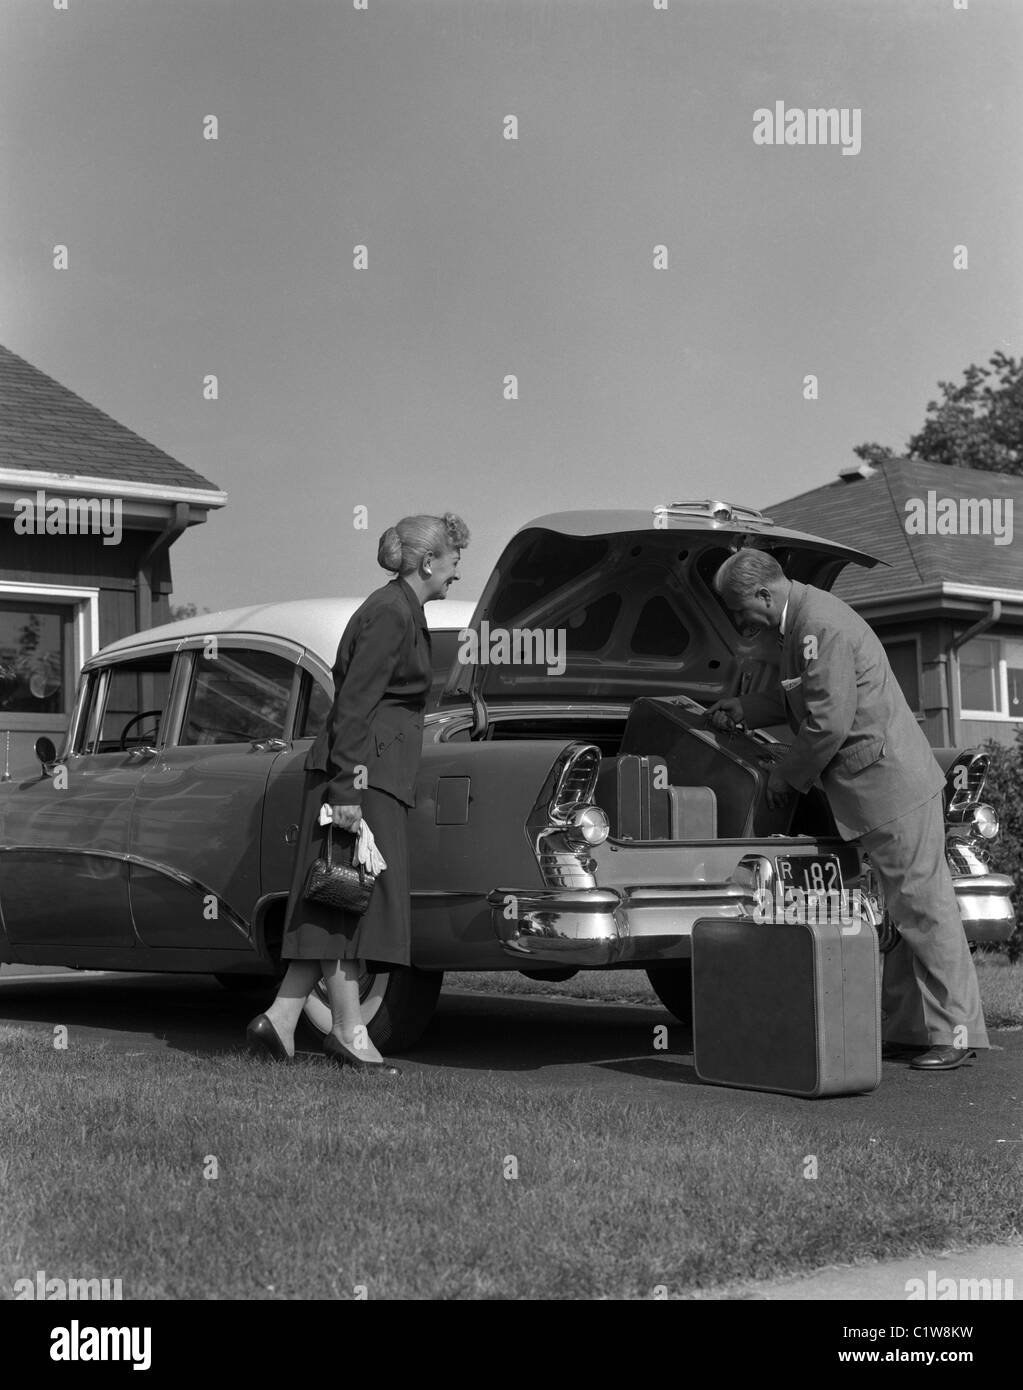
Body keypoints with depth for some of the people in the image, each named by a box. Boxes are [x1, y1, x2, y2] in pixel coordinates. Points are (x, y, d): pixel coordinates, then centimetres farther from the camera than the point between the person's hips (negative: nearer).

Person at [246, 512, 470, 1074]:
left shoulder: (402, 611, 19)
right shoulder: (390, 614, -12)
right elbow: (352, 704, -18)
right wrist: (348, 786, -23)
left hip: (376, 770, 10)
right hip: (362, 771, -10)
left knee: (332, 905, 8)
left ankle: (280, 1020, 10)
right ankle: (348, 1031, 0)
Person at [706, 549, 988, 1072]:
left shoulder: (820, 626, -20)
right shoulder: (801, 620, 13)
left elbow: (830, 723, -22)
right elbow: (803, 698, 27)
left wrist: (786, 776, -10)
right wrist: (746, 709, 21)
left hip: (890, 783, -11)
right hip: (881, 787, 11)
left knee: (924, 907, -4)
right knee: (907, 912, 13)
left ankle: (954, 1033, 2)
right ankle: (907, 1029, 19)